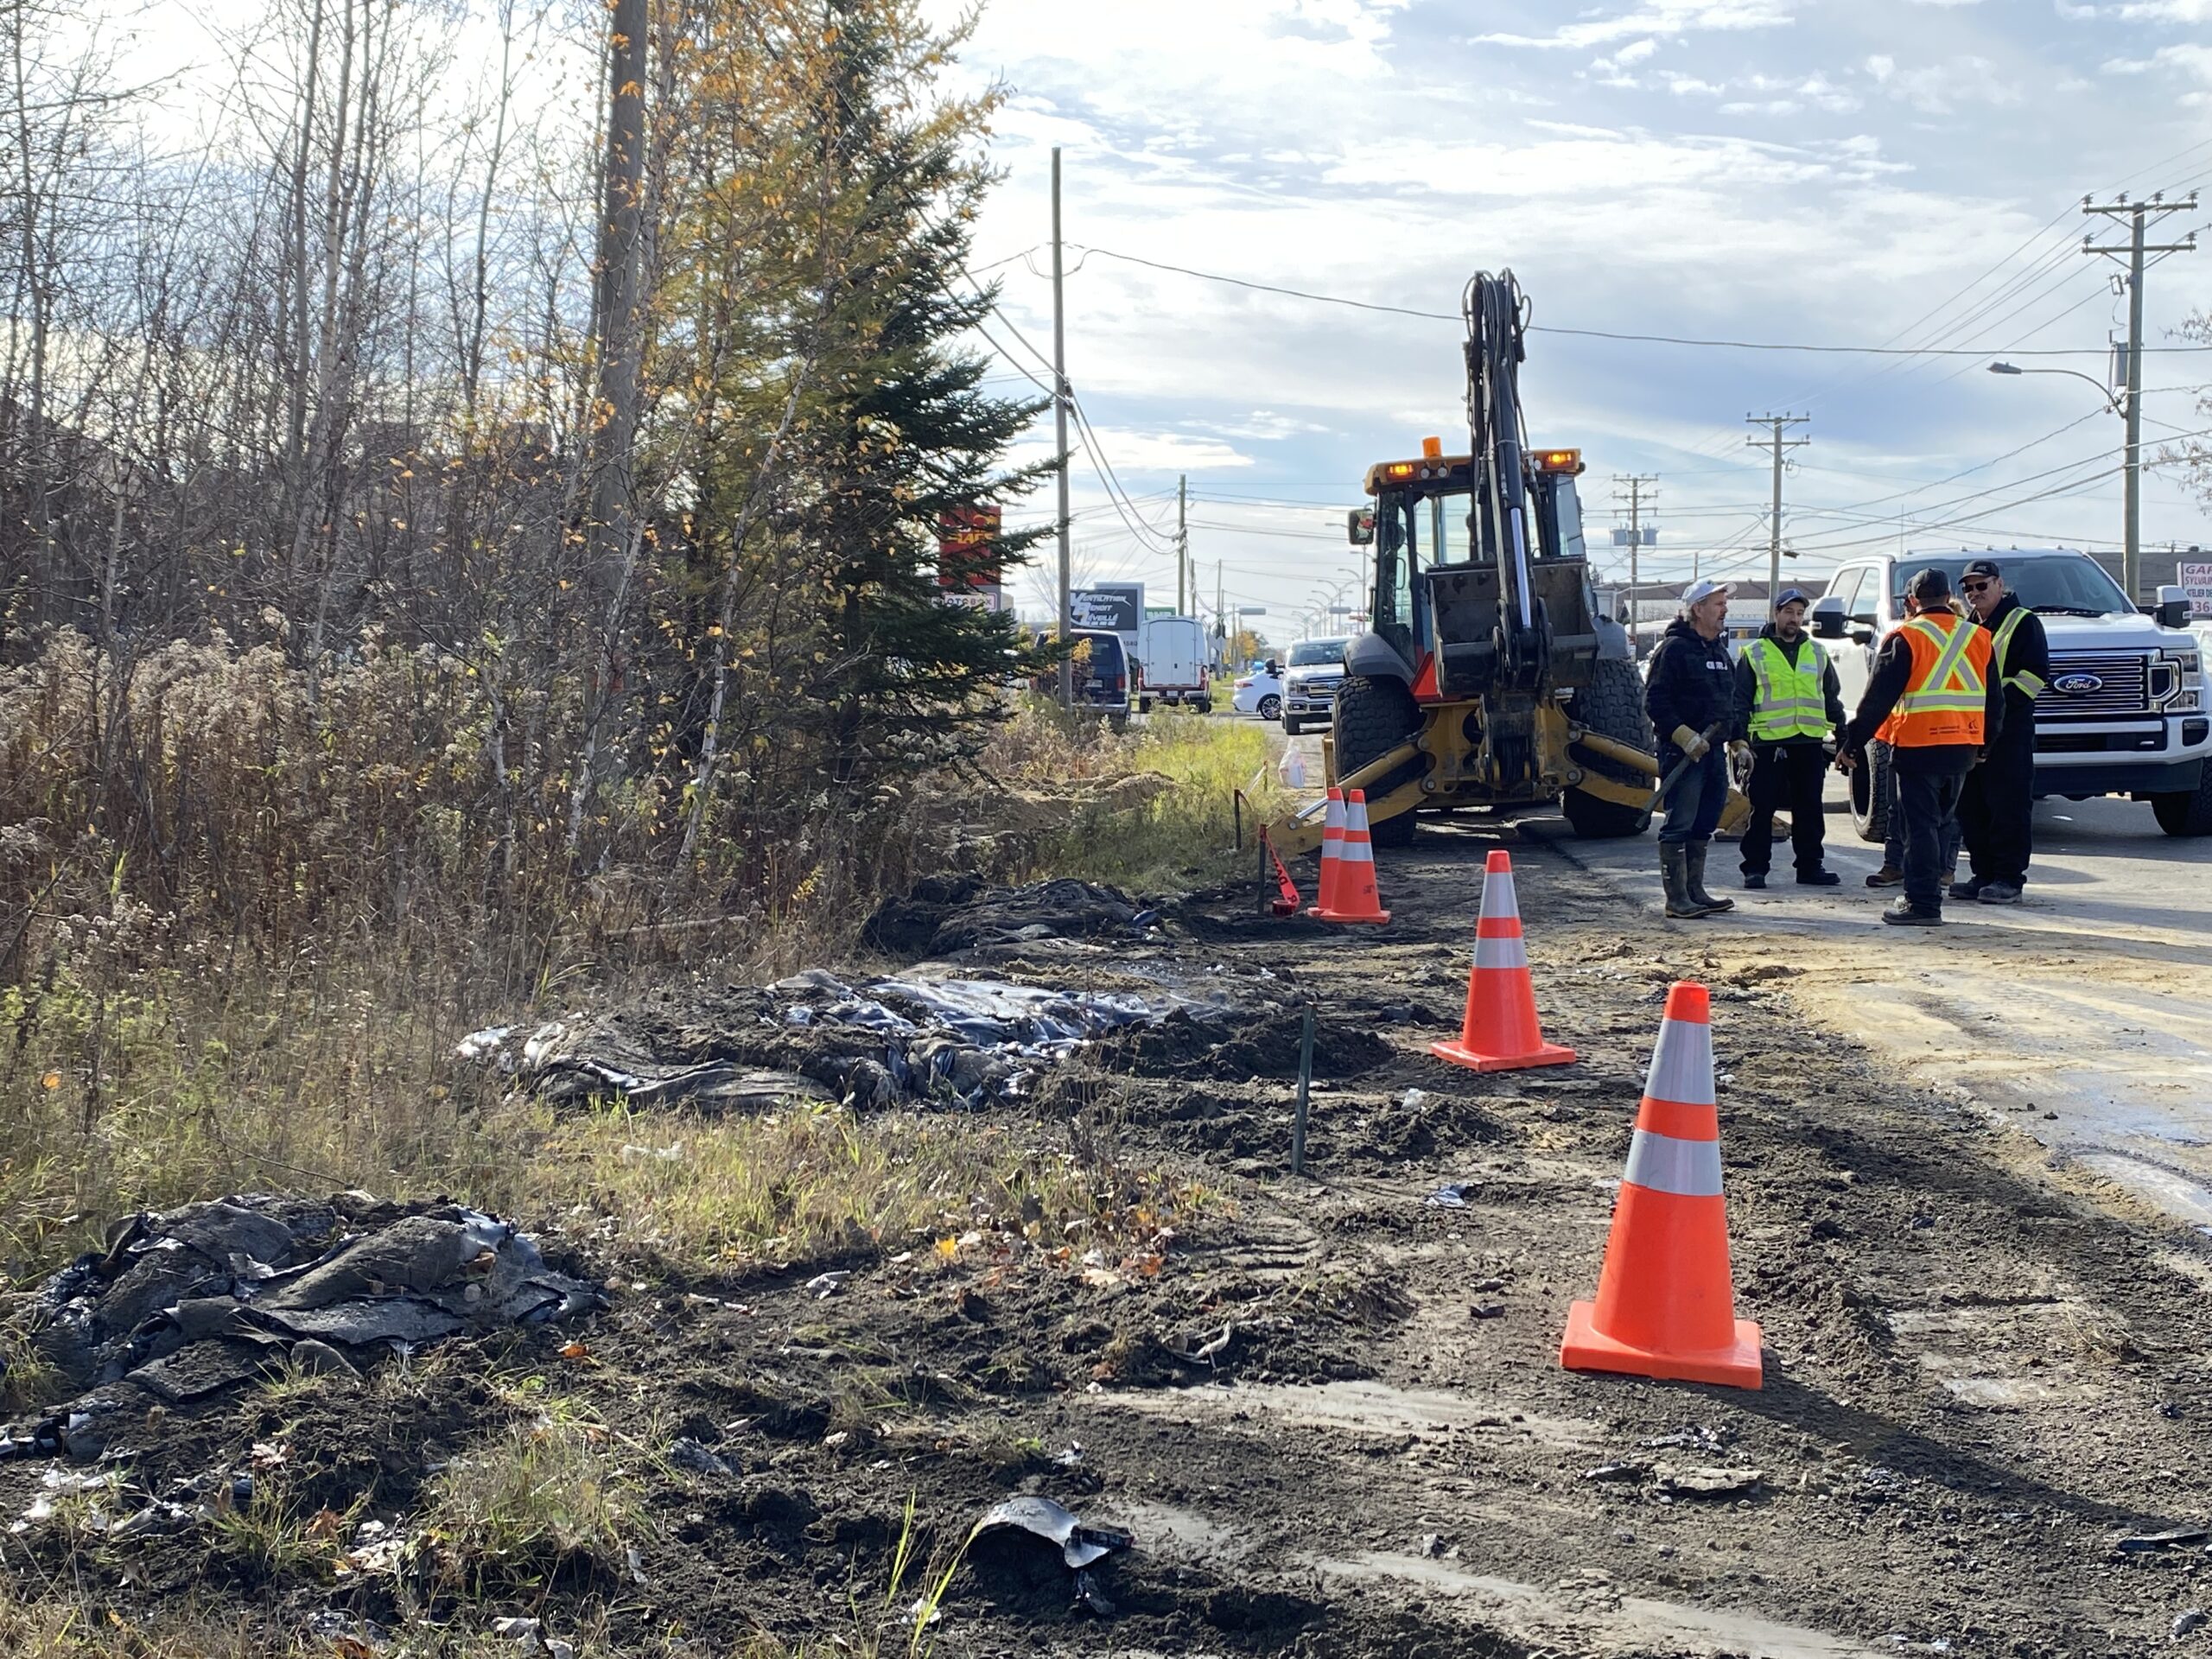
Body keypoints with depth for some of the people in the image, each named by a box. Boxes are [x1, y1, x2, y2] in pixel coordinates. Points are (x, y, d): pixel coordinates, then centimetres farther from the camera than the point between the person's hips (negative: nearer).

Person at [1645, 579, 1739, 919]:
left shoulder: (1720, 652, 18)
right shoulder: (1674, 648, -9)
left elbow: (1730, 703, 26)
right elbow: (1655, 702, -15)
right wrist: (1685, 737, -20)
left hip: (1713, 750, 9)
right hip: (1681, 751, -9)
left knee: (1704, 825, 12)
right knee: (1679, 825, -7)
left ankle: (1695, 891, 20)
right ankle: (1677, 898, -5)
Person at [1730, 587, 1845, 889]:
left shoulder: (1817, 654, 15)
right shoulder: (1754, 654, 4)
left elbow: (1832, 699, 21)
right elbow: (1740, 701, 2)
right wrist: (1738, 739, -7)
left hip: (1810, 743, 4)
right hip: (1767, 743, -3)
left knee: (1810, 810, 8)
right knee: (1761, 809, -2)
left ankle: (1810, 866, 15)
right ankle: (1755, 868, 5)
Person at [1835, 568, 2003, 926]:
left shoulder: (1906, 638, -8)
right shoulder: (1978, 638, 10)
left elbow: (1878, 697, -11)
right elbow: (1994, 698, 15)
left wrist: (1851, 744, -6)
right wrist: (1988, 741, 25)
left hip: (1918, 746, -6)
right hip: (1963, 747, 6)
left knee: (1920, 826, -3)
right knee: (1940, 822, 18)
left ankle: (1921, 903, -5)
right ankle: (1931, 890, 24)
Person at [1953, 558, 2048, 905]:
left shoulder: (2023, 623, -1)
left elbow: (2036, 674, -9)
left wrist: (2002, 699, -18)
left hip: (2008, 731, -8)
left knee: (2009, 806, -7)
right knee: (1972, 808, 7)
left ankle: (2009, 878, -5)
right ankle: (1983, 875, 14)